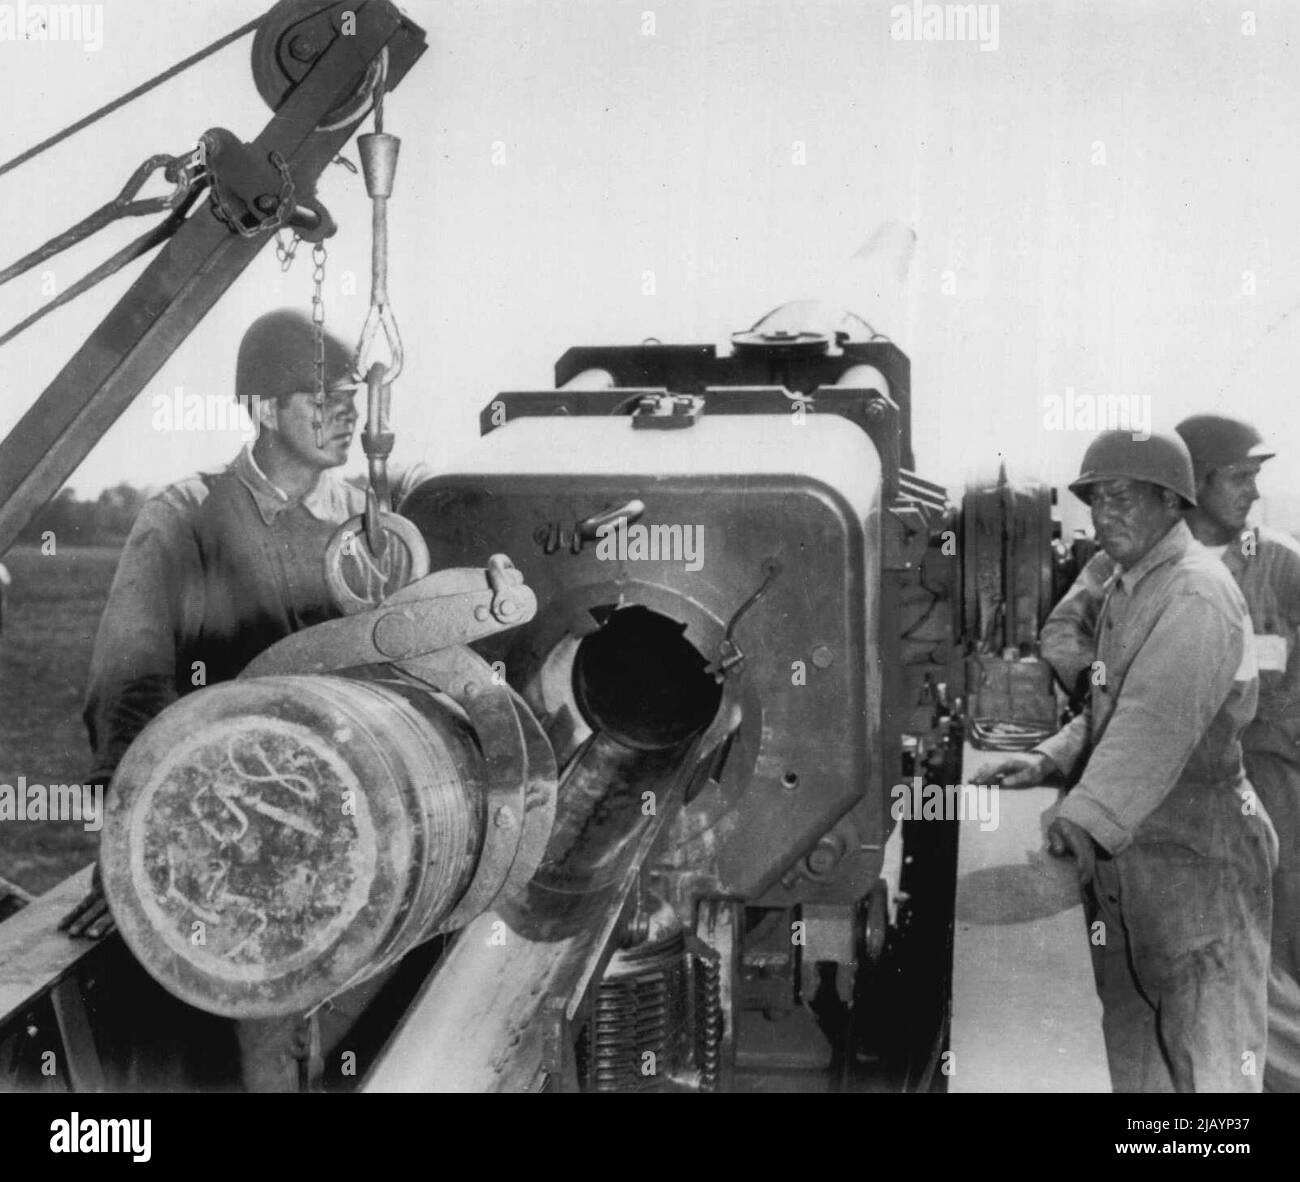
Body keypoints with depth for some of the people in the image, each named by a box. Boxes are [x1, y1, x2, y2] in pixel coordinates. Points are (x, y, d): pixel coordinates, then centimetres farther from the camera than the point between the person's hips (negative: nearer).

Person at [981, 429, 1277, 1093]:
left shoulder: (1197, 596, -16)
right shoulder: (1123, 587, 15)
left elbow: (1158, 721, -30)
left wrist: (1089, 816, -40)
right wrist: (1050, 759, 5)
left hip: (1195, 857, -9)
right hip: (1119, 856, 9)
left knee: (1212, 1058, -4)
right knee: (1133, 1054, 16)